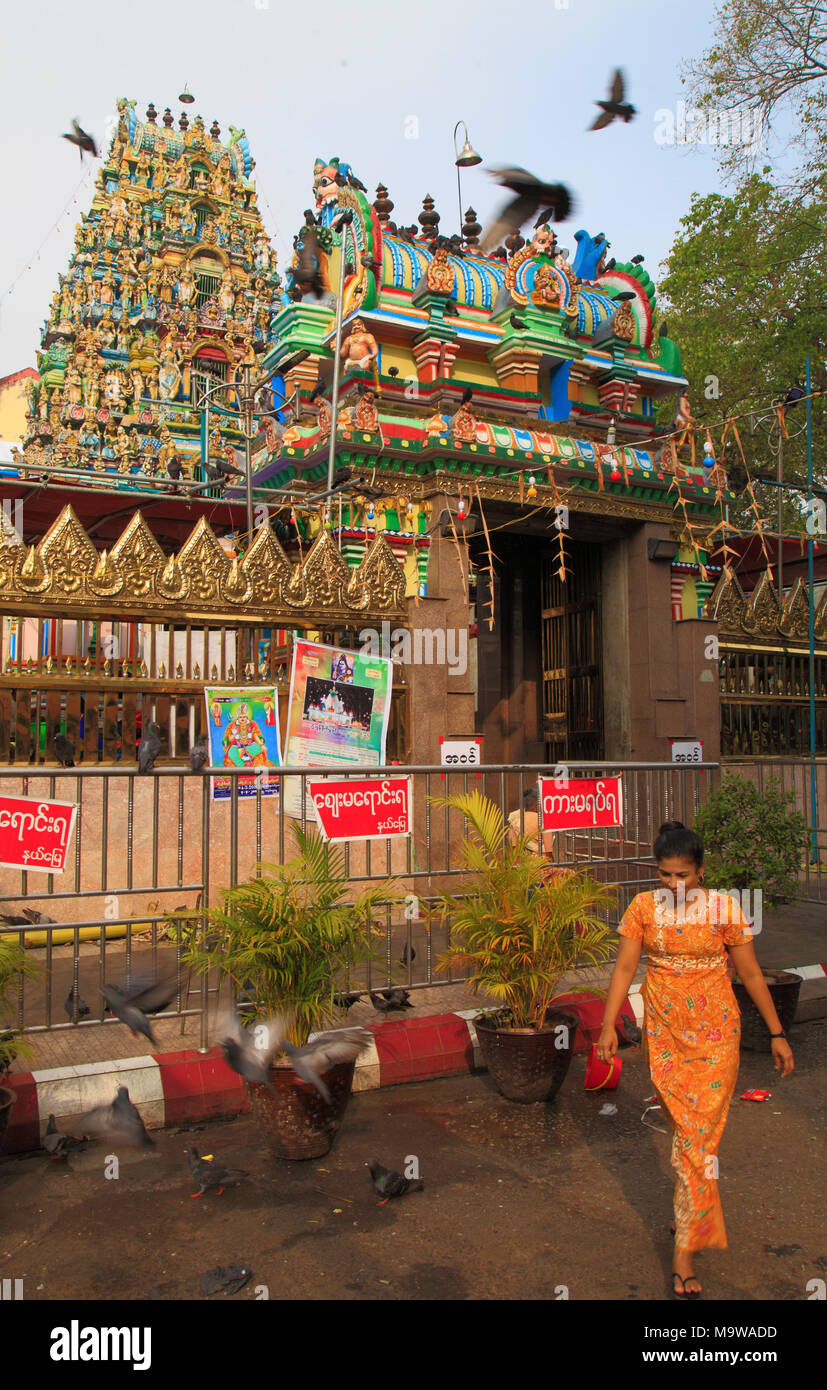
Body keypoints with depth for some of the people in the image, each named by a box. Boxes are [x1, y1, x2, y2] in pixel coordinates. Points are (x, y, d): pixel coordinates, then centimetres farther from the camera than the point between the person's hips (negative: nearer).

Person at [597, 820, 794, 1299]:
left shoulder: (725, 909, -8)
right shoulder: (644, 907, -2)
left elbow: (751, 973, -1)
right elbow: (625, 968, -3)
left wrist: (777, 1033, 1)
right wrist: (609, 1025, -11)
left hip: (714, 1034, -2)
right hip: (663, 1033, 2)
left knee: (699, 1134, -4)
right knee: (683, 1127, 11)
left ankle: (685, 1249, 2)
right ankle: (690, 1208, 34)